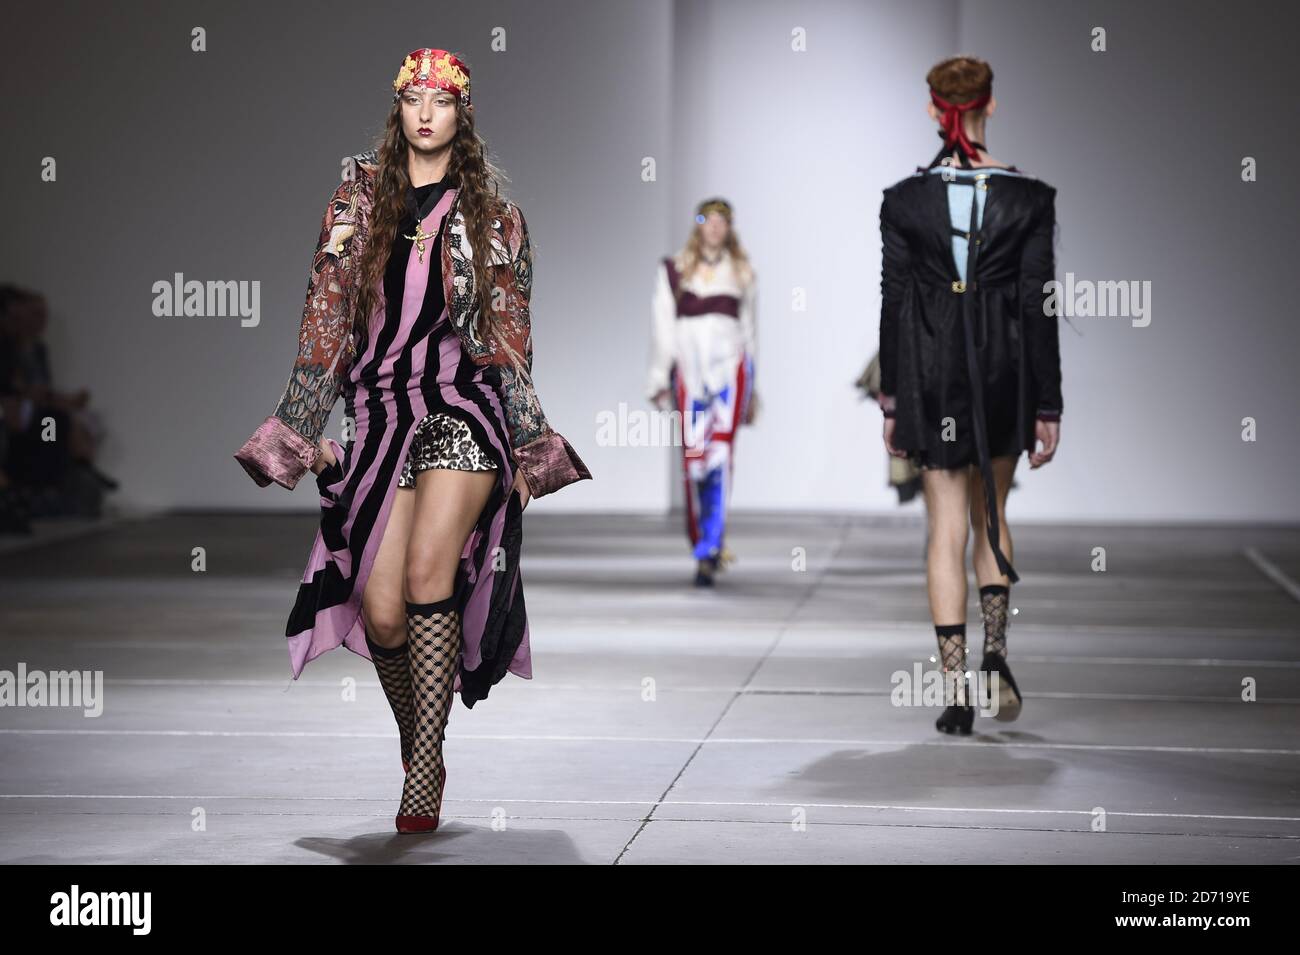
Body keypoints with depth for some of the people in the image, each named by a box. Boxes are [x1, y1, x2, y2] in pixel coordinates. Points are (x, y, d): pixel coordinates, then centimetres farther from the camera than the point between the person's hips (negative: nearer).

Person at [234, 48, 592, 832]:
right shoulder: (358, 200, 11)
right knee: (380, 610, -5)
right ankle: (419, 746, 21)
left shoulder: (494, 217, 10)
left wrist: (527, 447, 9)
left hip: (465, 406, -2)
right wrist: (310, 426, 3)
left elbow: (514, 337, 11)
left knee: (428, 574, -21)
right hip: (381, 411, 2)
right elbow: (327, 314, 8)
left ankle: (425, 769, -16)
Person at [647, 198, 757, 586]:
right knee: (693, 459, -3)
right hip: (689, 369, 0)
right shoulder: (675, 270, 9)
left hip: (730, 368, 0)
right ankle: (704, 541, 15)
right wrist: (659, 379, 1)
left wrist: (753, 390, 21)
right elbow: (662, 325, 7)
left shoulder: (741, 272, 13)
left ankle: (709, 552, -16)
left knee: (721, 455, -14)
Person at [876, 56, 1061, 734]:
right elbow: (1038, 305, -4)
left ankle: (958, 691, 0)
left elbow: (894, 301, -1)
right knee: (992, 514, 20)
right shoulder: (1027, 196, -5)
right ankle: (994, 653, 3)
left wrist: (891, 399, 7)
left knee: (946, 530, 4)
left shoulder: (904, 200, -5)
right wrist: (1047, 409, 0)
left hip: (930, 373, -1)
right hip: (1004, 372, 1)